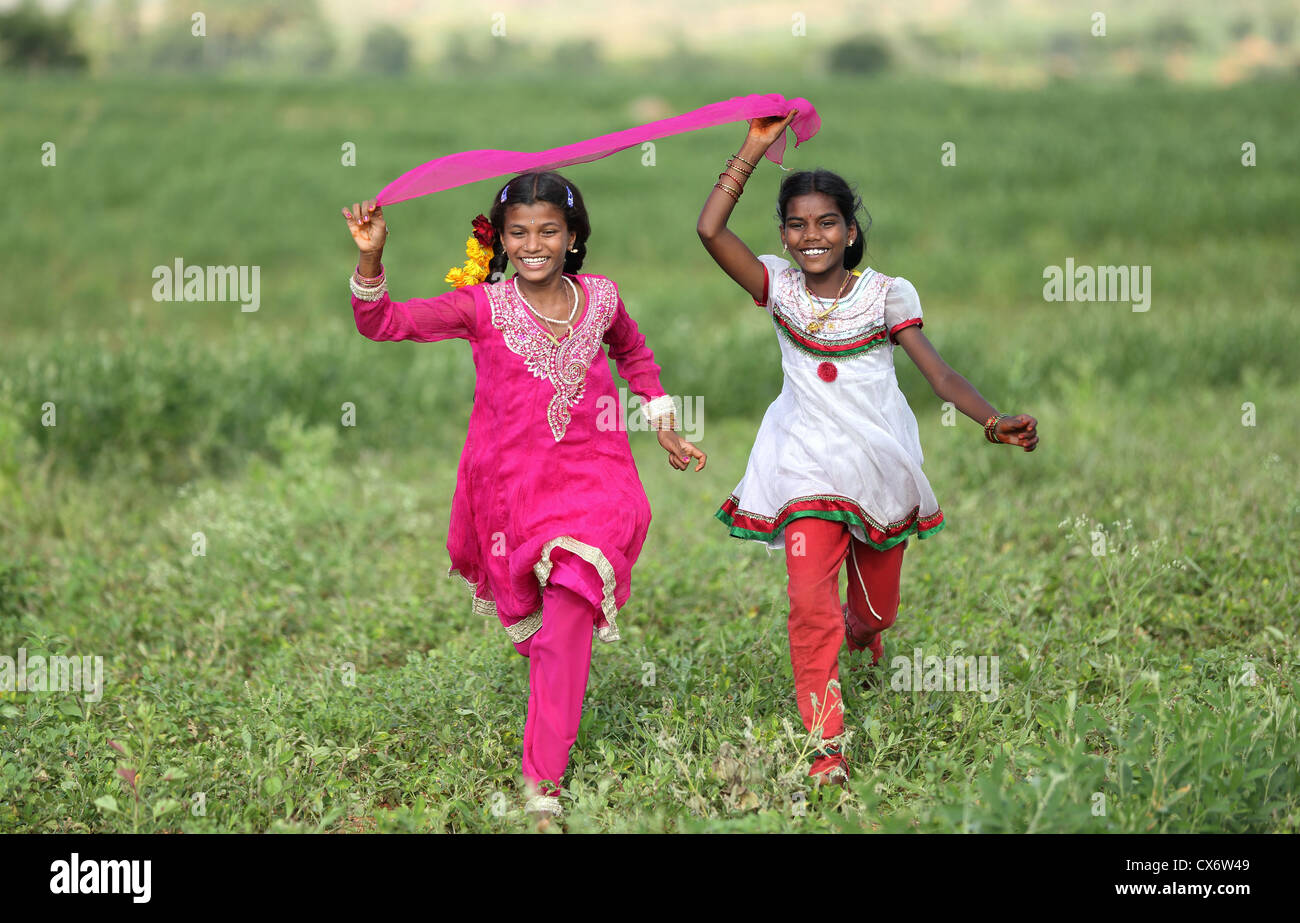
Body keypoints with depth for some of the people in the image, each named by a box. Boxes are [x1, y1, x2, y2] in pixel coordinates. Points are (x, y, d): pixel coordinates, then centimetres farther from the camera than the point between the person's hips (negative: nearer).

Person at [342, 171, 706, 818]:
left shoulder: (600, 297, 1)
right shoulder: (482, 305, -8)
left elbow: (634, 354, 23)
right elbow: (382, 323, -14)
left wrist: (665, 427, 21)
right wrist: (370, 260, -30)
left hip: (588, 477, 0)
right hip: (511, 484, 0)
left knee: (567, 614, -15)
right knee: (529, 619, 14)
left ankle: (544, 778, -9)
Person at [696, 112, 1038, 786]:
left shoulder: (885, 294, -6)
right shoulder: (779, 286, -4)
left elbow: (938, 373, -12)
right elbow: (710, 230, -17)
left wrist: (993, 420, -30)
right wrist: (753, 150, -18)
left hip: (881, 464, 1)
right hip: (808, 464, -1)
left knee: (875, 609, 16)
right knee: (810, 601, -18)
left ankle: (861, 634, 56)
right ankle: (827, 748, -12)